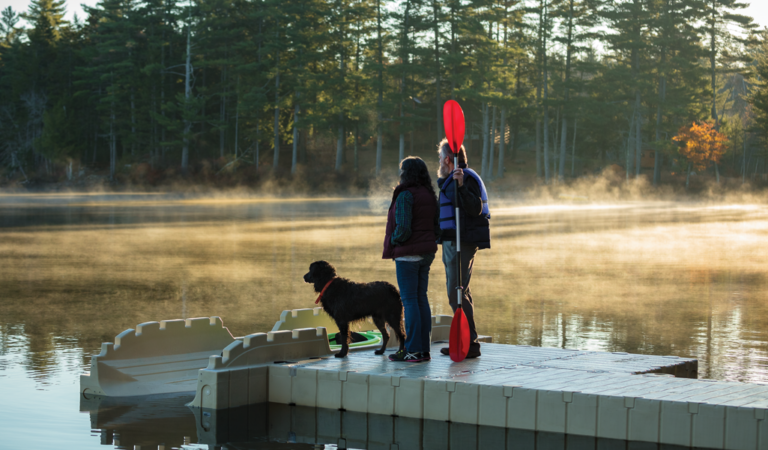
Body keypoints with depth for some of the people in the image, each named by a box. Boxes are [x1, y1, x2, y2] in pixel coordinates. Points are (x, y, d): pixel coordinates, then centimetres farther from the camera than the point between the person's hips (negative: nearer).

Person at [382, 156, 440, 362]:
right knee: (421, 299, 11)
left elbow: (403, 228, -20)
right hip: (427, 253, 8)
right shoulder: (430, 195, 9)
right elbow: (437, 225, 10)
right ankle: (424, 349, 13)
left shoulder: (405, 195, -15)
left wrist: (393, 240, -3)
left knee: (409, 300, -5)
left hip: (407, 254, -8)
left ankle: (413, 350, -5)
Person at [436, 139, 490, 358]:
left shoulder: (467, 178, -13)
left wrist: (461, 185, -34)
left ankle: (470, 344, -12)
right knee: (457, 292, 13)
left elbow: (475, 208, -26)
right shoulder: (450, 181, 20)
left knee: (456, 292, -13)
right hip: (452, 242, 11)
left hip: (462, 243, -11)